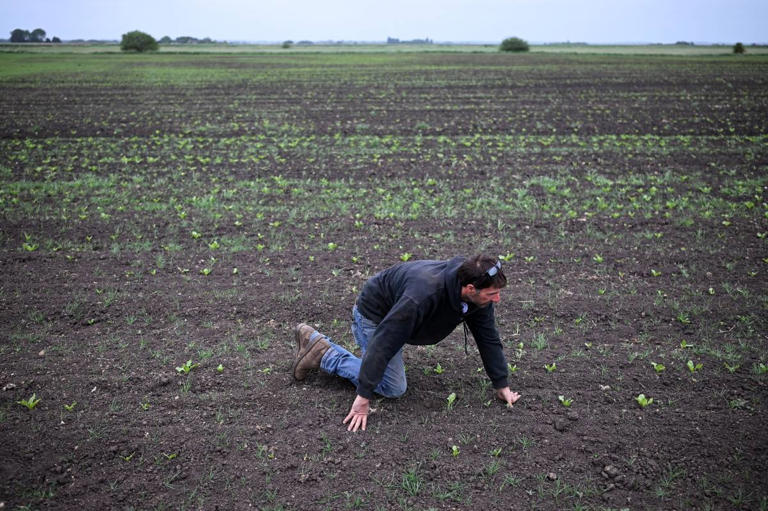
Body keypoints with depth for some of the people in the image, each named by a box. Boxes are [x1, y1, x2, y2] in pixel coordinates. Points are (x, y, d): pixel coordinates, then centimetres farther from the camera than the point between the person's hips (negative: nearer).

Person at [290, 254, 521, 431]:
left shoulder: (478, 293, -20)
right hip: (374, 314, -8)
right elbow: (384, 343, -39)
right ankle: (324, 353, -2)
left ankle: (315, 340, 26)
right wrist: (363, 397, -35)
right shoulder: (423, 294, -42)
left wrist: (502, 386, -6)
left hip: (393, 311, 8)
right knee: (394, 387, -8)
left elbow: (489, 338, -6)